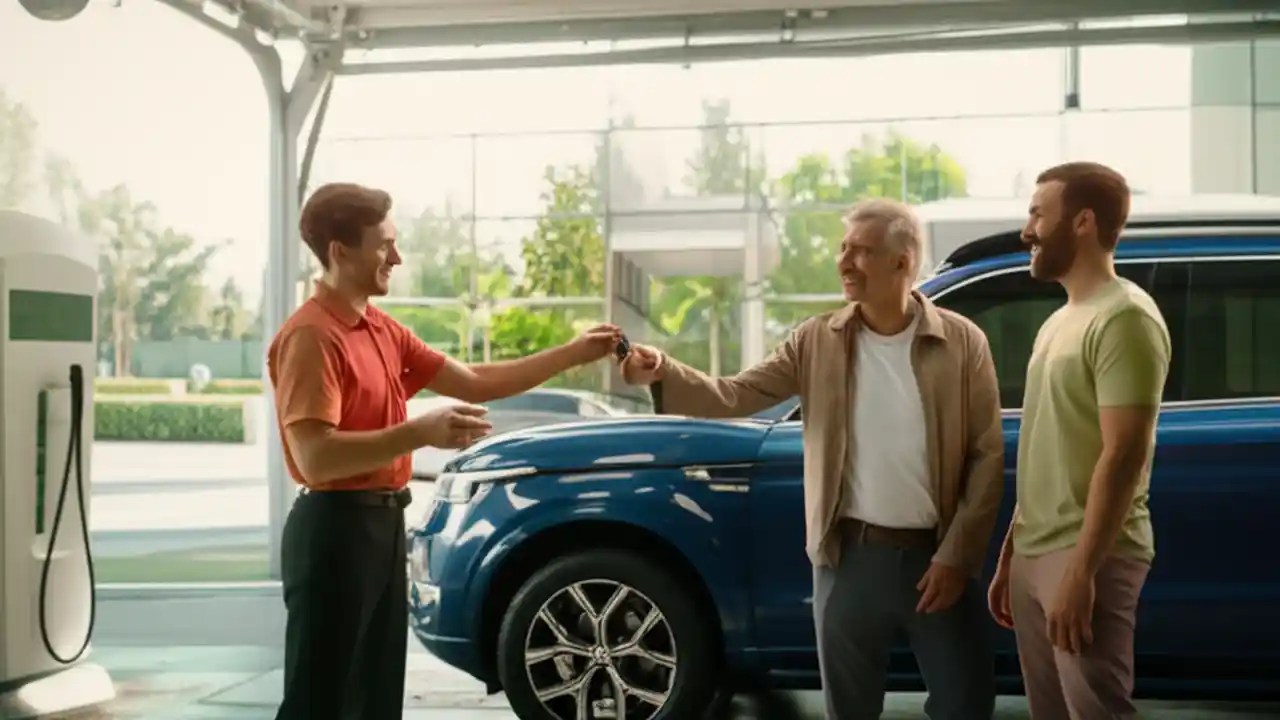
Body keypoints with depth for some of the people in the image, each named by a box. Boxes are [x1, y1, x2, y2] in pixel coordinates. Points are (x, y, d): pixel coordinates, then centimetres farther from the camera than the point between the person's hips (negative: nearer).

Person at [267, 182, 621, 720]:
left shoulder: (383, 331, 12)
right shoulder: (311, 336, -16)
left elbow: (475, 383, 16)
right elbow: (314, 457, -24)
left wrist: (573, 354, 11)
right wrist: (420, 433, -31)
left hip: (383, 523, 9)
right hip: (335, 529, -9)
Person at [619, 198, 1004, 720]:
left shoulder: (963, 342, -3)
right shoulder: (817, 340, 2)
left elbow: (987, 456, -4)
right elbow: (737, 396, -3)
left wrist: (956, 556, -9)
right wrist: (663, 373, -21)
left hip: (936, 557, -1)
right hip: (850, 557, 2)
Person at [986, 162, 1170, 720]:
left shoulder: (1124, 317, -12)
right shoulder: (1059, 320, 16)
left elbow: (1124, 455, -19)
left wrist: (1081, 569, -23)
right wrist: (1009, 554, 18)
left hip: (1087, 558, -9)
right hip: (1035, 556, 9)